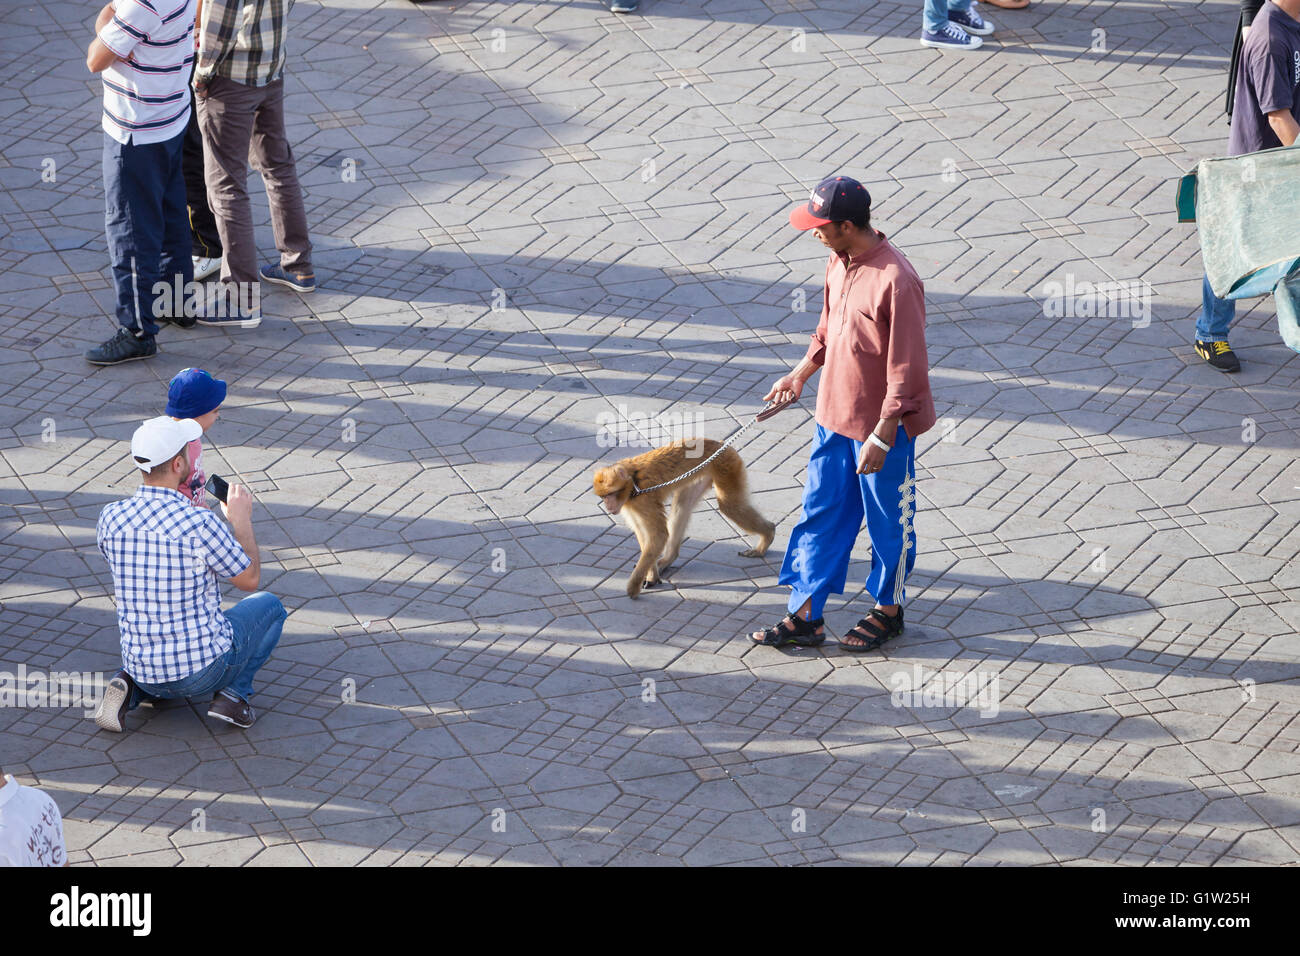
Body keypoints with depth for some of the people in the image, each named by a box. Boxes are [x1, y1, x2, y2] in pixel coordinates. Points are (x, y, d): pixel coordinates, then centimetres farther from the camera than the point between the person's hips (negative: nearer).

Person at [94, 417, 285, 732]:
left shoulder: (111, 516, -8)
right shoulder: (201, 524, -22)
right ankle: (233, 693, 5)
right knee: (268, 606, 23)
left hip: (142, 668, 4)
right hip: (203, 669, -4)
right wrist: (241, 519, 8)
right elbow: (250, 579, -6)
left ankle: (129, 689, 9)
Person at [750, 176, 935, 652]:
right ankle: (805, 617, 23)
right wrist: (800, 374, 20)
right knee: (821, 514, 13)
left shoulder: (896, 282, -27)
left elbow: (906, 369, -24)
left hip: (882, 426, -8)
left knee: (888, 523, 12)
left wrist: (882, 437, -22)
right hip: (834, 416, 8)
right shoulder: (839, 262, -1)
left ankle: (888, 611, 31)